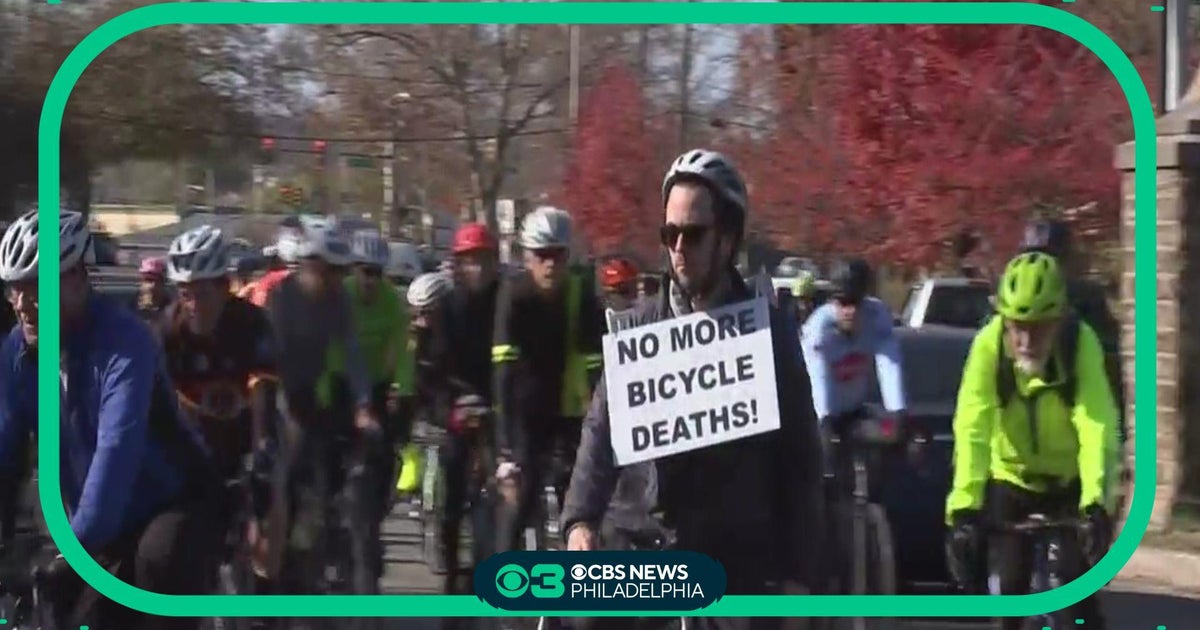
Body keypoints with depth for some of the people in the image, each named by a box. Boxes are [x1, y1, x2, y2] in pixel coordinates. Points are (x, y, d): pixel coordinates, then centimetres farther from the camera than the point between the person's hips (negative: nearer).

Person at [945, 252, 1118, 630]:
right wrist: (963, 505, -47)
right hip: (1012, 477, 1)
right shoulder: (988, 344, -27)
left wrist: (1097, 502, -51)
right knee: (1012, 585, -5)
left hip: (1070, 480, -1)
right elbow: (972, 428, -35)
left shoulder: (1081, 343, -28)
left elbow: (1097, 428, -37)